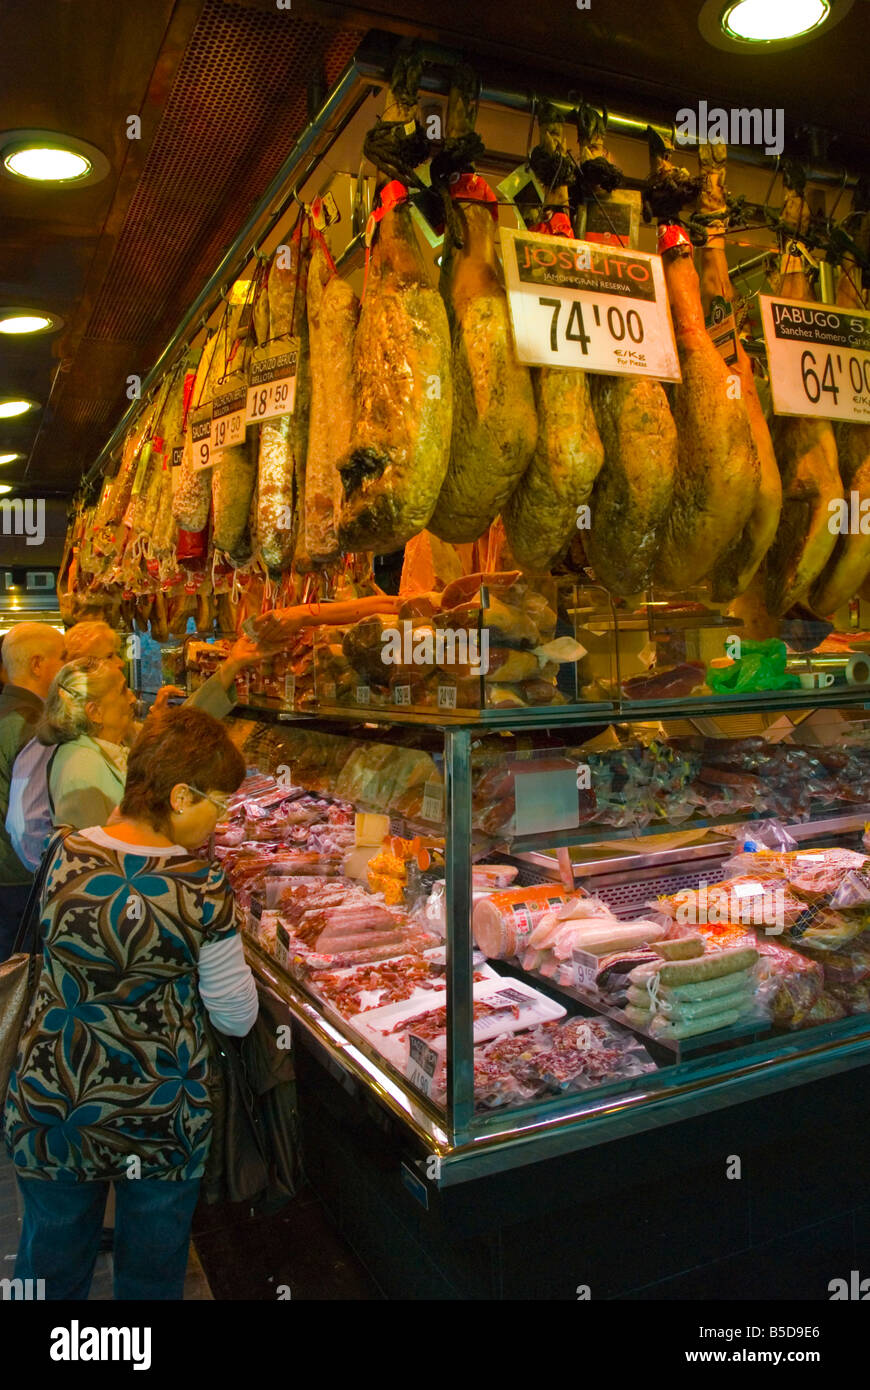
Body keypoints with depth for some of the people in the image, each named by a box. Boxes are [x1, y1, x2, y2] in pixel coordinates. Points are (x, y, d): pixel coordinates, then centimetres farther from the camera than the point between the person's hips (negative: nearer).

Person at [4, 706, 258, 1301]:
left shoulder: (65, 857, -14)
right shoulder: (203, 890, -23)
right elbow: (237, 1019, -12)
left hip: (49, 1112, 3)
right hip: (160, 1119, -3)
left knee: (51, 1272, 27)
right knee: (151, 1277, 24)